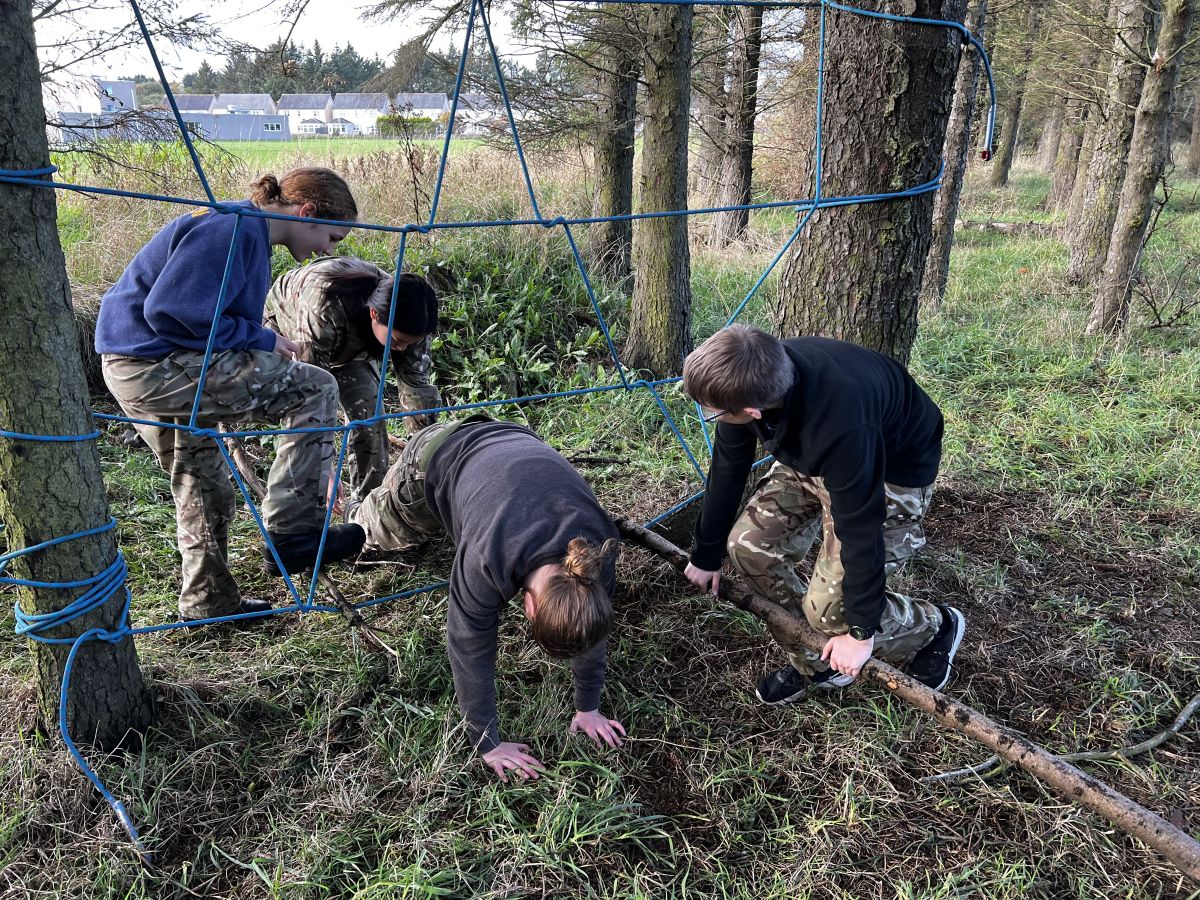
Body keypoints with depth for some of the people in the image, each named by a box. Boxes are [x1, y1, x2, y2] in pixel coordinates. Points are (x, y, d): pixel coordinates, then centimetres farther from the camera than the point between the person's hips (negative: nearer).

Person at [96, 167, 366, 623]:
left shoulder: (247, 231, 13)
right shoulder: (233, 231, -20)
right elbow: (170, 313, -25)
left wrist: (261, 345, 7)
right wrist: (262, 339, -16)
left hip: (140, 368, 11)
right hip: (155, 364, -11)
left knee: (205, 484, 21)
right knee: (314, 389, -12)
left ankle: (208, 602, 37)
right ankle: (293, 531, -8)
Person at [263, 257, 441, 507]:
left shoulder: (407, 324, -30)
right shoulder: (325, 310, -46)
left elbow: (417, 388, -22)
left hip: (349, 345, 3)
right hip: (289, 331, -3)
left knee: (369, 411, -13)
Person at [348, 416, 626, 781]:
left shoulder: (598, 549, -32)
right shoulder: (486, 559, -44)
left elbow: (591, 624, -16)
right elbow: (470, 648, -32)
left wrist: (588, 707, -7)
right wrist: (487, 743, -23)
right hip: (434, 459, -3)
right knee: (390, 534, 26)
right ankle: (360, 516, 54)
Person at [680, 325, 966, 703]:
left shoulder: (841, 428, -44)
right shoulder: (748, 383, -23)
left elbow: (861, 531, -32)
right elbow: (727, 471, -6)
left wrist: (861, 632, -18)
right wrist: (706, 556, 6)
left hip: (893, 468, -6)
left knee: (828, 605, -12)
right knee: (748, 544, -5)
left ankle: (936, 628, 18)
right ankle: (816, 662, 14)